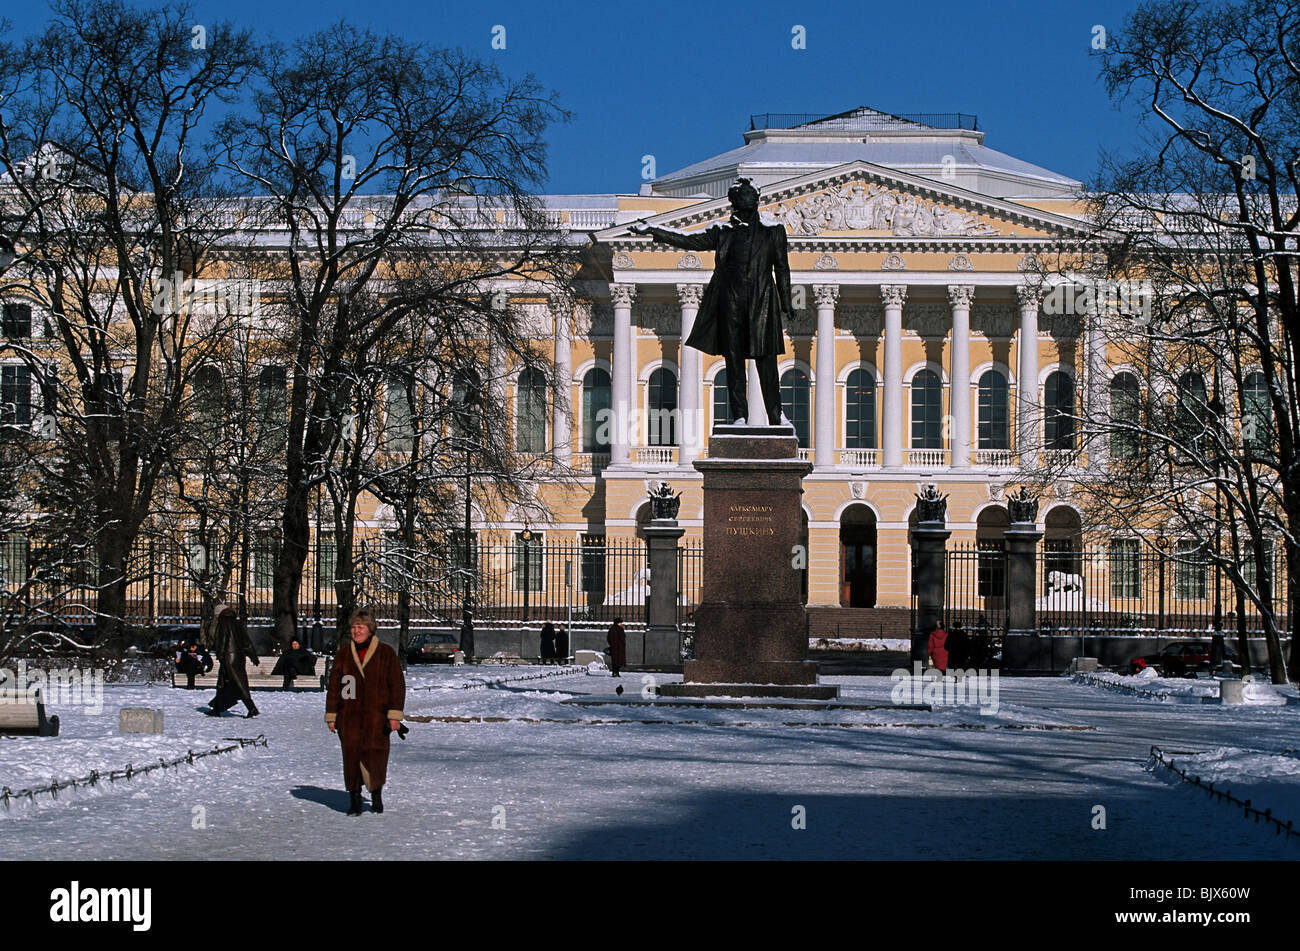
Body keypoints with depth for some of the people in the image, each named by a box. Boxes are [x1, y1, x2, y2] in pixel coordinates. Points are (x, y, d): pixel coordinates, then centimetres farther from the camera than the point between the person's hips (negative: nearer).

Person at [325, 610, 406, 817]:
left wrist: (395, 714, -6)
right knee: (351, 753, -3)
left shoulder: (386, 653, 3)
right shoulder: (343, 653, 10)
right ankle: (354, 798, 8)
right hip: (349, 714, 2)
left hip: (376, 714, -2)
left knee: (375, 754, -7)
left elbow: (397, 685, 2)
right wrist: (331, 715, 8)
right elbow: (334, 685, 13)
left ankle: (376, 794, 15)